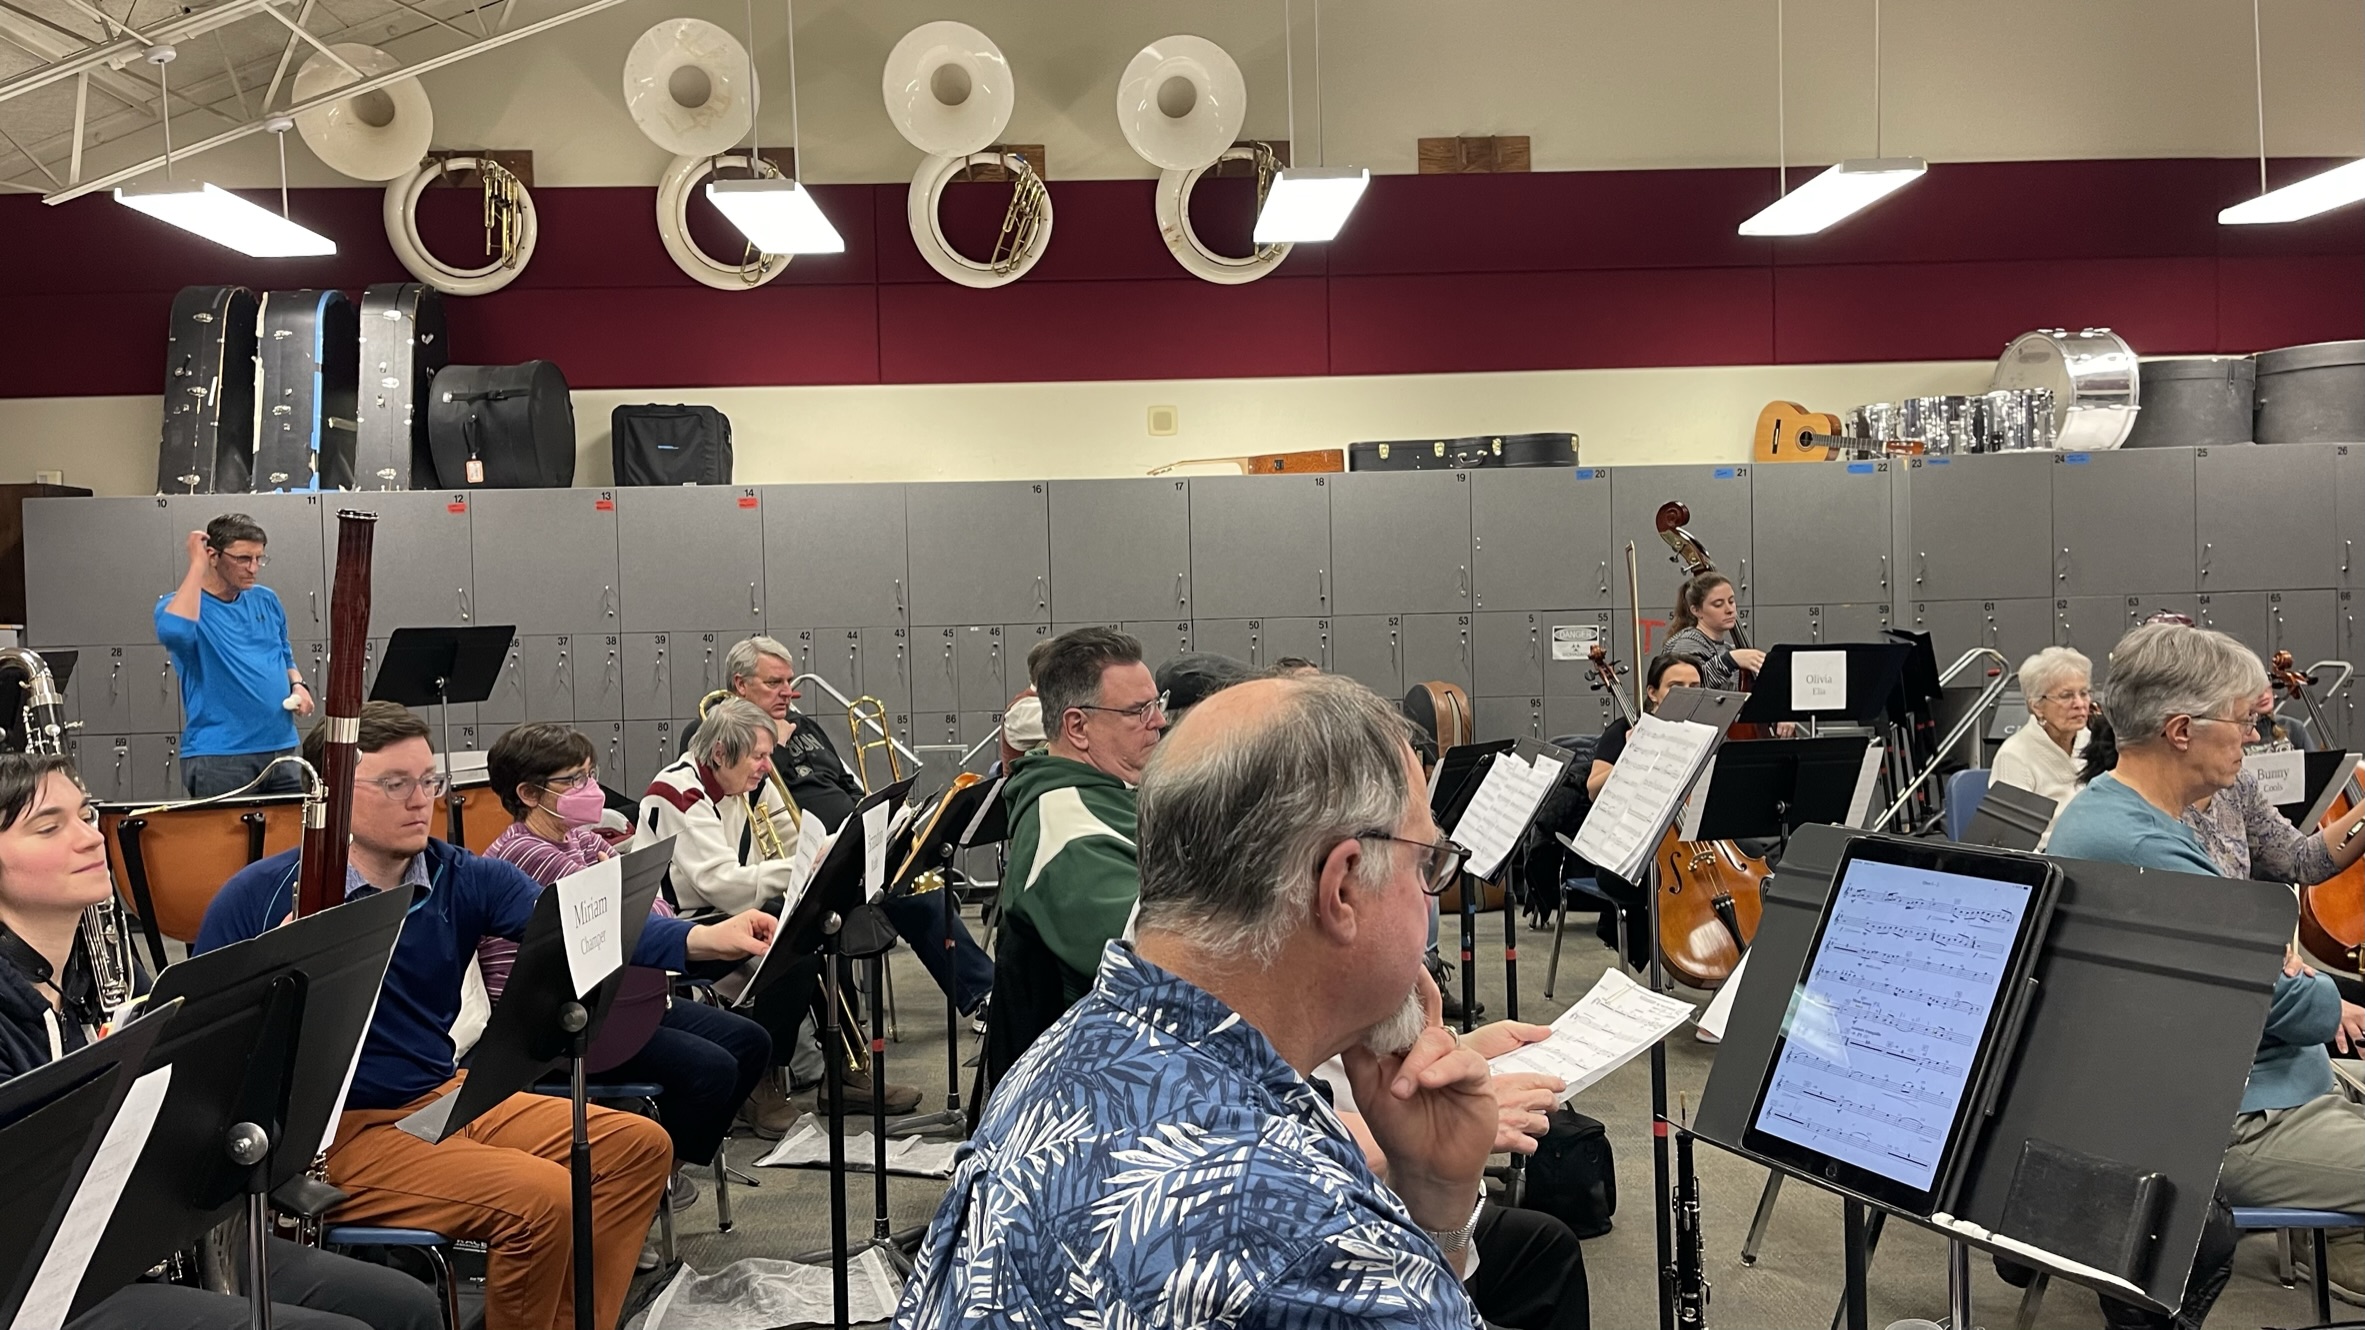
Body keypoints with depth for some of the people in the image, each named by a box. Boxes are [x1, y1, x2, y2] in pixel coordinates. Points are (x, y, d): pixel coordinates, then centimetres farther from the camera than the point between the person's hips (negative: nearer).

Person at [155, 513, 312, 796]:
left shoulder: (266, 600, 12)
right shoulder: (178, 604, -5)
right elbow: (174, 632, -30)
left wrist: (297, 685, 3)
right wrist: (196, 564, -21)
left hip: (281, 748, 6)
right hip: (218, 756, -6)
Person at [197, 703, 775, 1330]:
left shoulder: (463, 878, 0)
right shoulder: (257, 898, -11)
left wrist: (707, 938, -33)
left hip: (447, 1097, 6)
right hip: (340, 1135, -6)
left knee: (640, 1146, -1)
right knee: (539, 1197, -25)